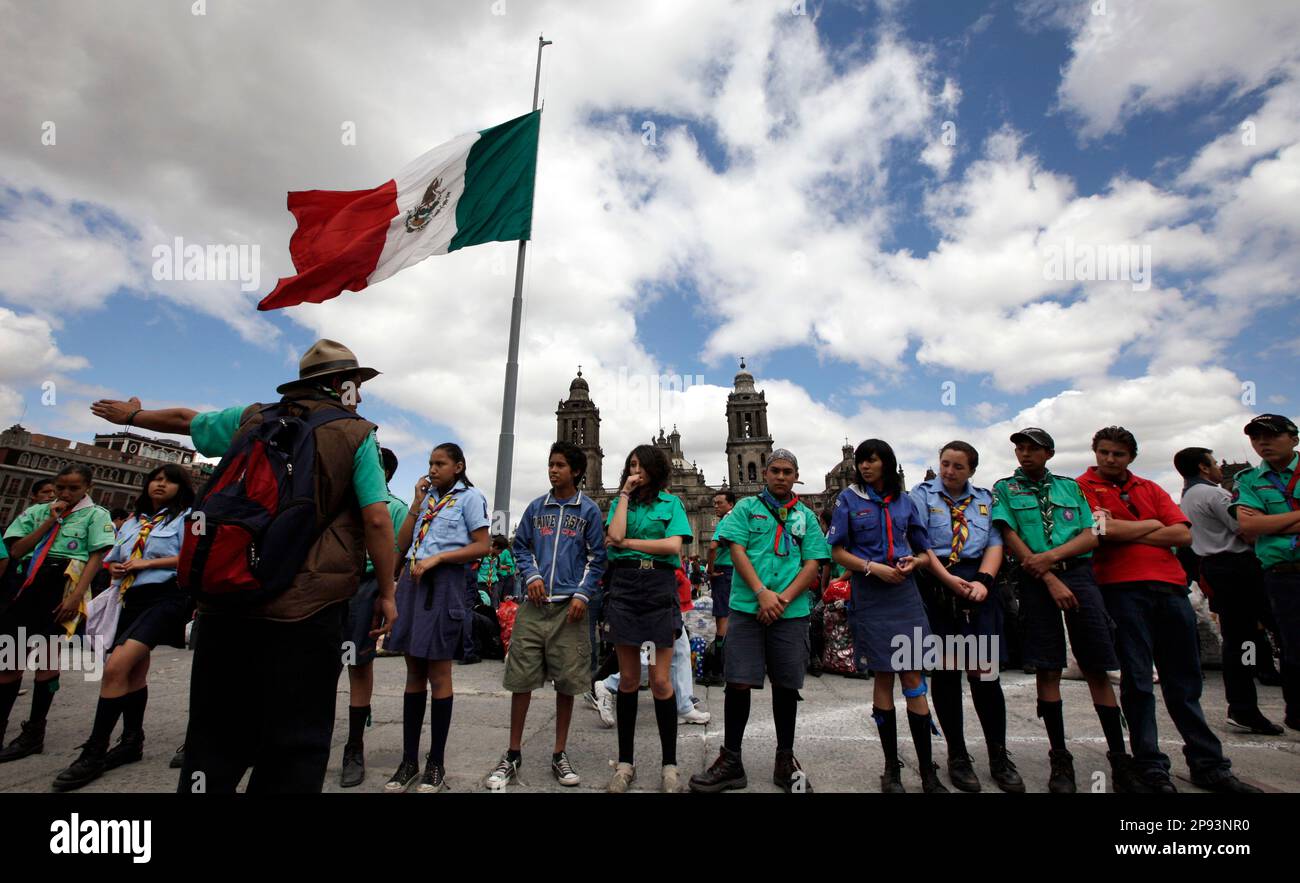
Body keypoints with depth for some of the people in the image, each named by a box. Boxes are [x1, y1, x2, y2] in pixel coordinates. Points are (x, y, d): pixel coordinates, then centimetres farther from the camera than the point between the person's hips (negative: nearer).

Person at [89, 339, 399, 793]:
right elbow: (377, 520, -10)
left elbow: (185, 420, 29)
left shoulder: (252, 418, 10)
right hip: (306, 608, -4)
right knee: (294, 741, 5)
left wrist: (132, 416, 50)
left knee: (217, 733, 19)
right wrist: (386, 593, -2)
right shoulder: (357, 435, -3)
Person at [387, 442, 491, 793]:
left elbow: (482, 546, -7)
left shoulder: (469, 496, 0)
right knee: (414, 673, 10)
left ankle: (436, 764, 12)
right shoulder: (427, 495, 17)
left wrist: (437, 558, -14)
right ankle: (409, 760, 19)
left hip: (444, 583, -6)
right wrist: (417, 503, 5)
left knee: (438, 674, 1)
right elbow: (403, 541, 12)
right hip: (412, 580, 6)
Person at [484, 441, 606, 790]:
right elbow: (520, 546, 13)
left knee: (566, 681, 6)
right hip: (534, 604, 2)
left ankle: (560, 754, 23)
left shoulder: (589, 510, 3)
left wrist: (583, 594, -9)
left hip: (569, 605, -2)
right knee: (521, 678, 5)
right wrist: (532, 575, -5)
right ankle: (513, 754, 22)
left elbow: (596, 558, 2)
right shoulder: (536, 507, 10)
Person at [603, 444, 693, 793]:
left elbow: (673, 545, -8)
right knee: (628, 678, 9)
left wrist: (627, 542, -5)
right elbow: (615, 535, -6)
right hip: (623, 587, 2)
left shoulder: (671, 503, 7)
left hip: (659, 589, -2)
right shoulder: (619, 503, 14)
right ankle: (625, 762, 22)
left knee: (660, 680, 0)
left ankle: (669, 764, 15)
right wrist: (625, 493, -1)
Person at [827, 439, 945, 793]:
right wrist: (872, 567, -14)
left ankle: (927, 771, 9)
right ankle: (891, 767, 17)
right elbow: (838, 552, 0)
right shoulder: (848, 499, 2)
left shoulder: (905, 501, 10)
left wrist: (913, 561, -7)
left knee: (913, 677, 0)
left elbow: (924, 549, 14)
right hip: (869, 595, -2)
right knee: (883, 677, 4)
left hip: (904, 592, 2)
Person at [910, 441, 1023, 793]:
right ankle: (957, 756, 17)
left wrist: (983, 580, -10)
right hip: (936, 588, -2)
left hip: (977, 586, 2)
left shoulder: (985, 498, 14)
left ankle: (999, 757, 16)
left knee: (986, 670, 0)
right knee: (946, 671, 4)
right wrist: (948, 579, -13)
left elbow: (995, 543, 6)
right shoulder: (922, 494, 4)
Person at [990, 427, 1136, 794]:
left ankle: (1119, 757, 13)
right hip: (1036, 580, -2)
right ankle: (1060, 758, 10)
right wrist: (1050, 580, -9)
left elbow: (1091, 536, 6)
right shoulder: (1004, 489, 9)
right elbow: (1010, 538, -2)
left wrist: (1050, 556, -11)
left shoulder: (1070, 486, 16)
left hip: (1078, 574, 2)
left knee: (1097, 668, 2)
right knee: (1047, 668, 1)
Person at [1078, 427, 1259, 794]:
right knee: (1137, 680, 0)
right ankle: (1150, 767, 9)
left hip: (1170, 586, 5)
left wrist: (1125, 532, -6)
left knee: (1184, 681, 14)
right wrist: (1151, 524, 1)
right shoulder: (1083, 488, 1)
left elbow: (1183, 534, 5)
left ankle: (1208, 764, 25)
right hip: (1121, 589, -5)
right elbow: (1105, 530, -14)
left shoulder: (1151, 489, 17)